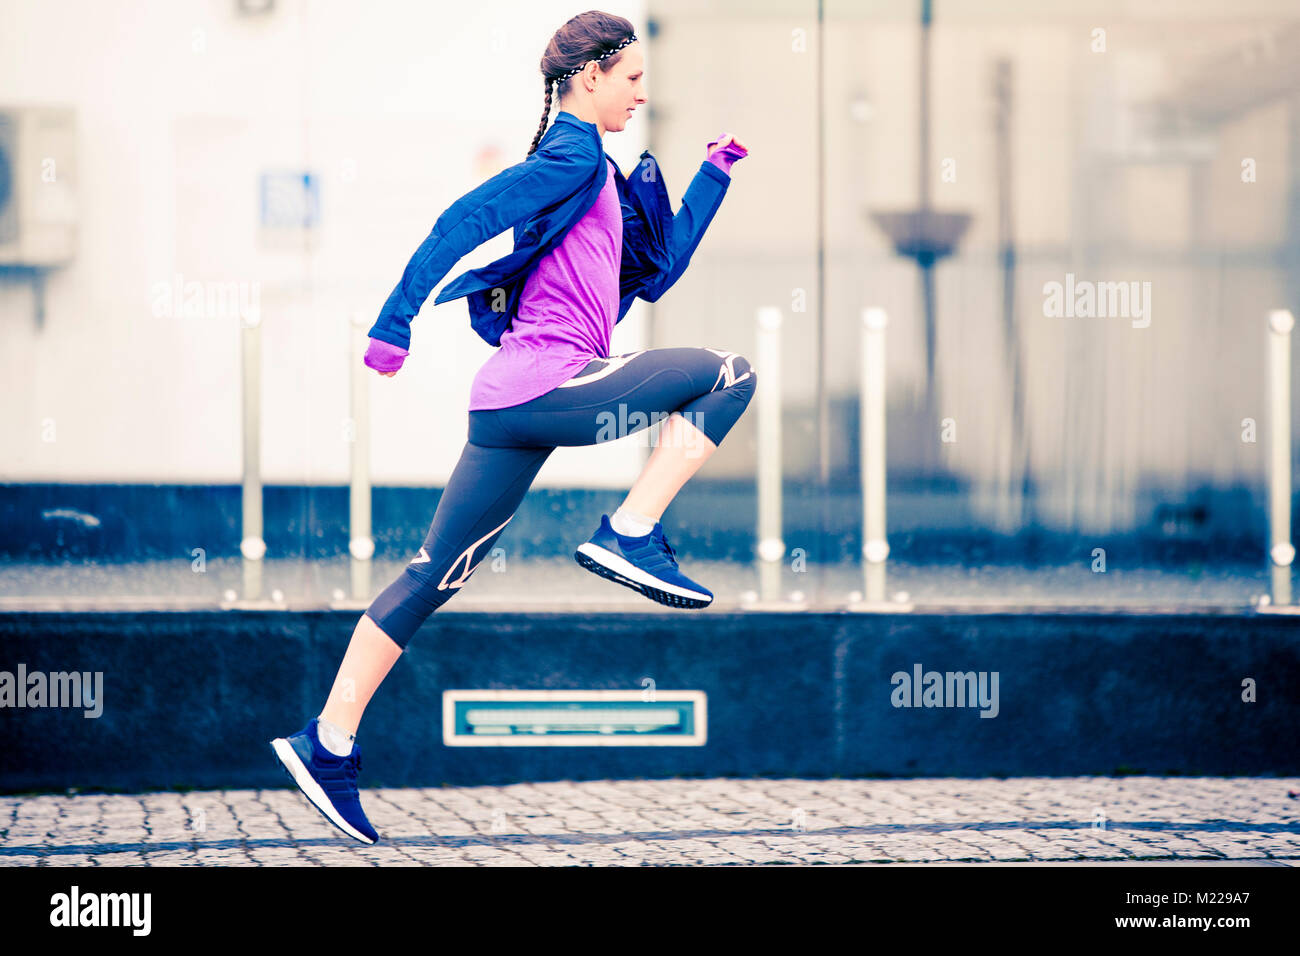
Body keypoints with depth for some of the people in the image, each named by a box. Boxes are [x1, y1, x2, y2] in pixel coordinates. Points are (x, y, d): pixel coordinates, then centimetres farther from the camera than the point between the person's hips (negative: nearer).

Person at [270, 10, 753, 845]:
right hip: (551, 382, -10)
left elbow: (657, 270, 29)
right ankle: (630, 535, -7)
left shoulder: (596, 174, 24)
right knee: (729, 376, -2)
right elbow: (465, 220, -16)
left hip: (516, 400, 10)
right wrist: (396, 323, -21)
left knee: (436, 575, 9)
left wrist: (715, 174, 27)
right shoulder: (575, 155, -6)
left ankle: (327, 744, 9)